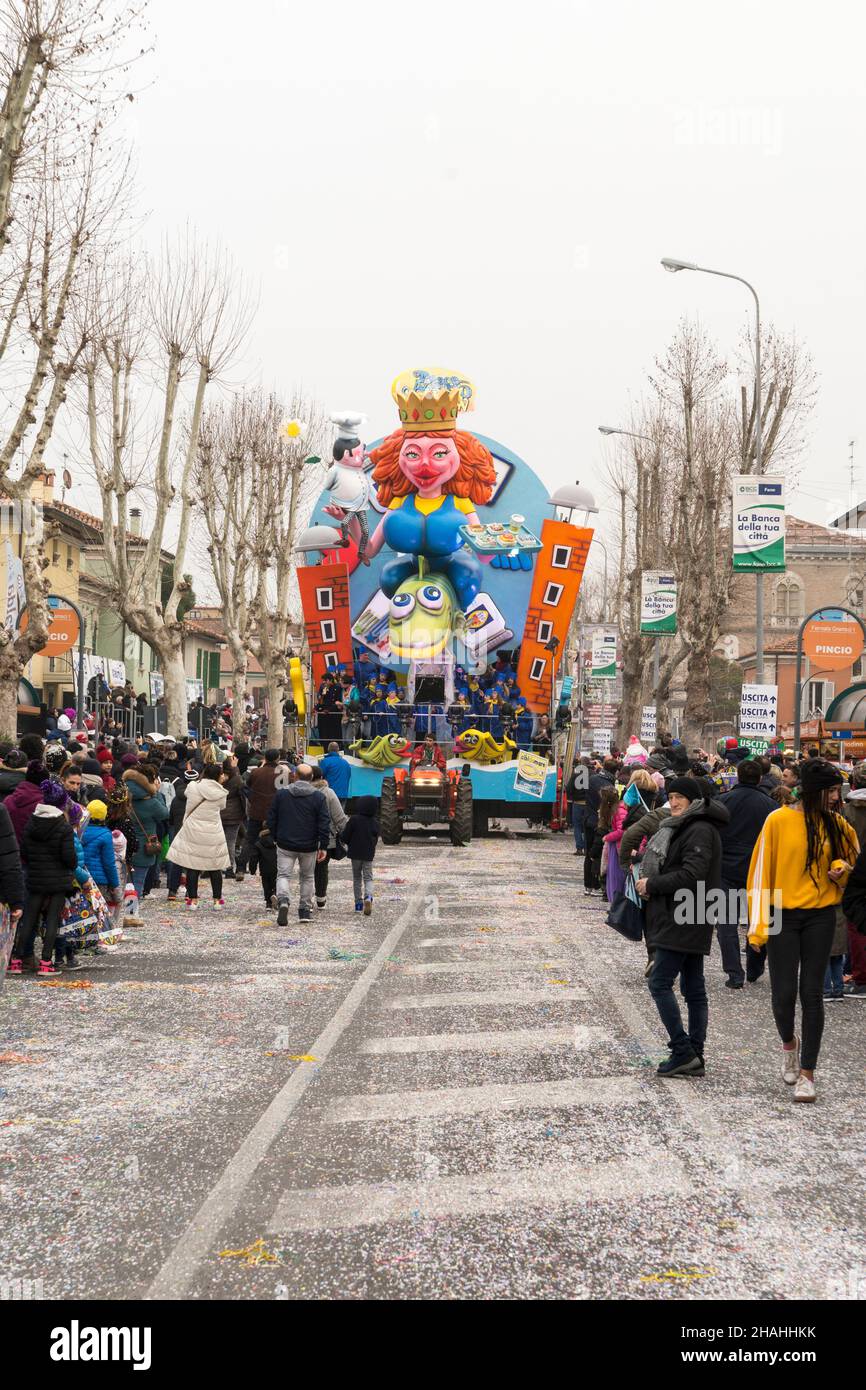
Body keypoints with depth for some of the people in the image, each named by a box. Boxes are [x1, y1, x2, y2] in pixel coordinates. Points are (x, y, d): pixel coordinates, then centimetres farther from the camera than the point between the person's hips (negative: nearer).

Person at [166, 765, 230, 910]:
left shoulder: (193, 787, -9)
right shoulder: (220, 793, -8)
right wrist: (220, 783, 14)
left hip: (193, 832, -1)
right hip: (214, 834, 1)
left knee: (192, 866, 7)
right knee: (215, 867, 13)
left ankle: (193, 899, 7)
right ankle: (217, 899, 19)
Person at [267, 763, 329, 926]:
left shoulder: (281, 794, -2)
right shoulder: (318, 797, -6)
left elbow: (271, 820, 4)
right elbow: (324, 825, -8)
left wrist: (276, 837, 18)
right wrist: (323, 846, -2)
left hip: (285, 845, 0)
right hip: (309, 846, 0)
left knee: (283, 874, 3)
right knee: (307, 877, 16)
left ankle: (283, 900, -25)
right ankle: (305, 910, 19)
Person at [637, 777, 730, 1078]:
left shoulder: (700, 830, -14)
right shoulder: (685, 827, 18)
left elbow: (691, 875, -22)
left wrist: (652, 885, -14)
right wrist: (651, 881, 5)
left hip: (683, 922, -10)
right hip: (689, 922, 10)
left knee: (660, 983, -10)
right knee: (694, 988, 9)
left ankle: (683, 1052, -9)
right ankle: (694, 1058, 12)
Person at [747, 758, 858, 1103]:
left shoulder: (836, 824, 3)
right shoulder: (778, 820, -8)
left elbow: (853, 860, 19)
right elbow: (760, 871, -5)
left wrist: (842, 869, -6)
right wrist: (758, 924, -9)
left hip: (820, 916, 2)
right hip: (783, 917, -2)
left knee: (811, 993, 1)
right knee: (784, 992, -1)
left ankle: (807, 1072, 7)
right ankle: (789, 1043, 31)